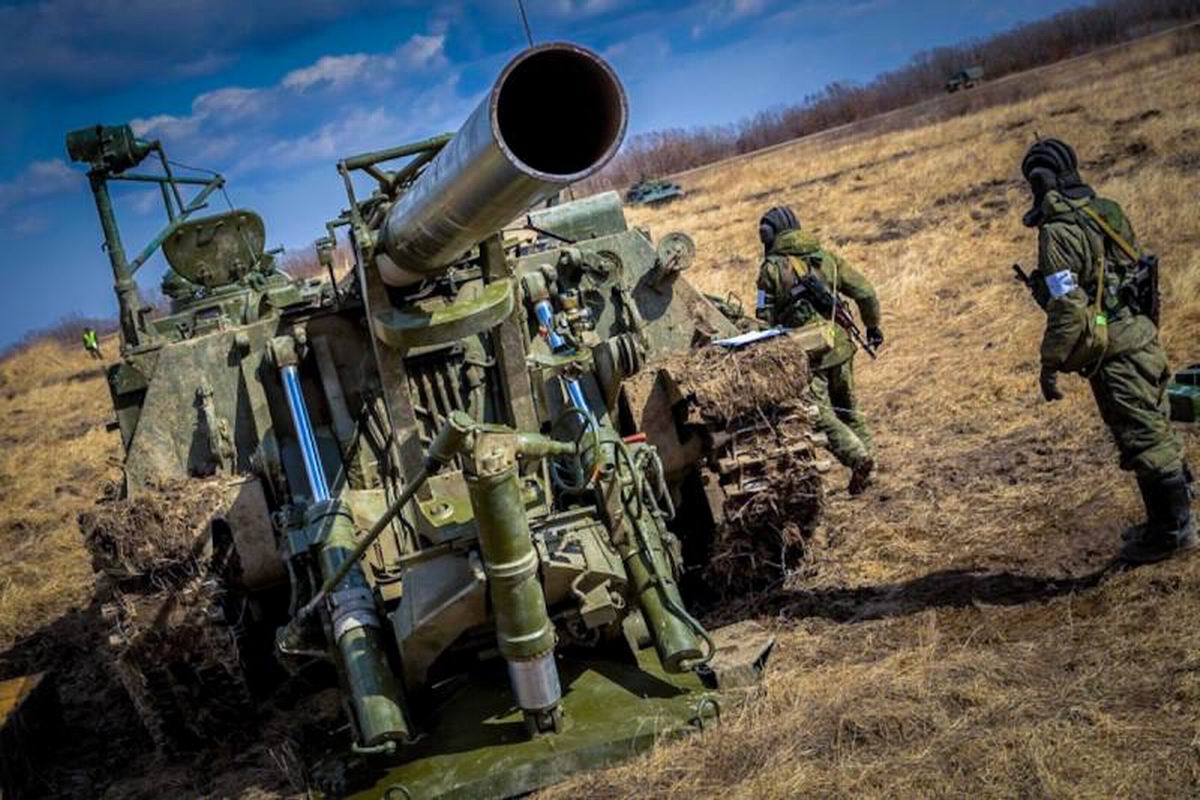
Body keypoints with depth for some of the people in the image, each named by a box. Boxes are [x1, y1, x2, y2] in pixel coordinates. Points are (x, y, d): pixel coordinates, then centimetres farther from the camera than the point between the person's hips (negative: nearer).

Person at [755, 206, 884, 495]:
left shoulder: (772, 268, -5)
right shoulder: (827, 257, 8)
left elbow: (765, 317, -8)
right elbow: (865, 292, 6)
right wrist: (873, 327, 18)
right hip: (839, 346, 5)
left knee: (821, 414, -1)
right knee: (847, 406, 22)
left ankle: (858, 458, -14)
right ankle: (867, 453, 24)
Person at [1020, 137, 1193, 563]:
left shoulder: (1059, 231, -17)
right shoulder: (1107, 211, 10)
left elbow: (1066, 307, -21)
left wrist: (1051, 365, -15)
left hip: (1113, 350, -9)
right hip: (1142, 333, 9)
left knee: (1144, 439, 0)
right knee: (1155, 429, 18)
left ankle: (1172, 529, 10)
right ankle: (1172, 516, 30)